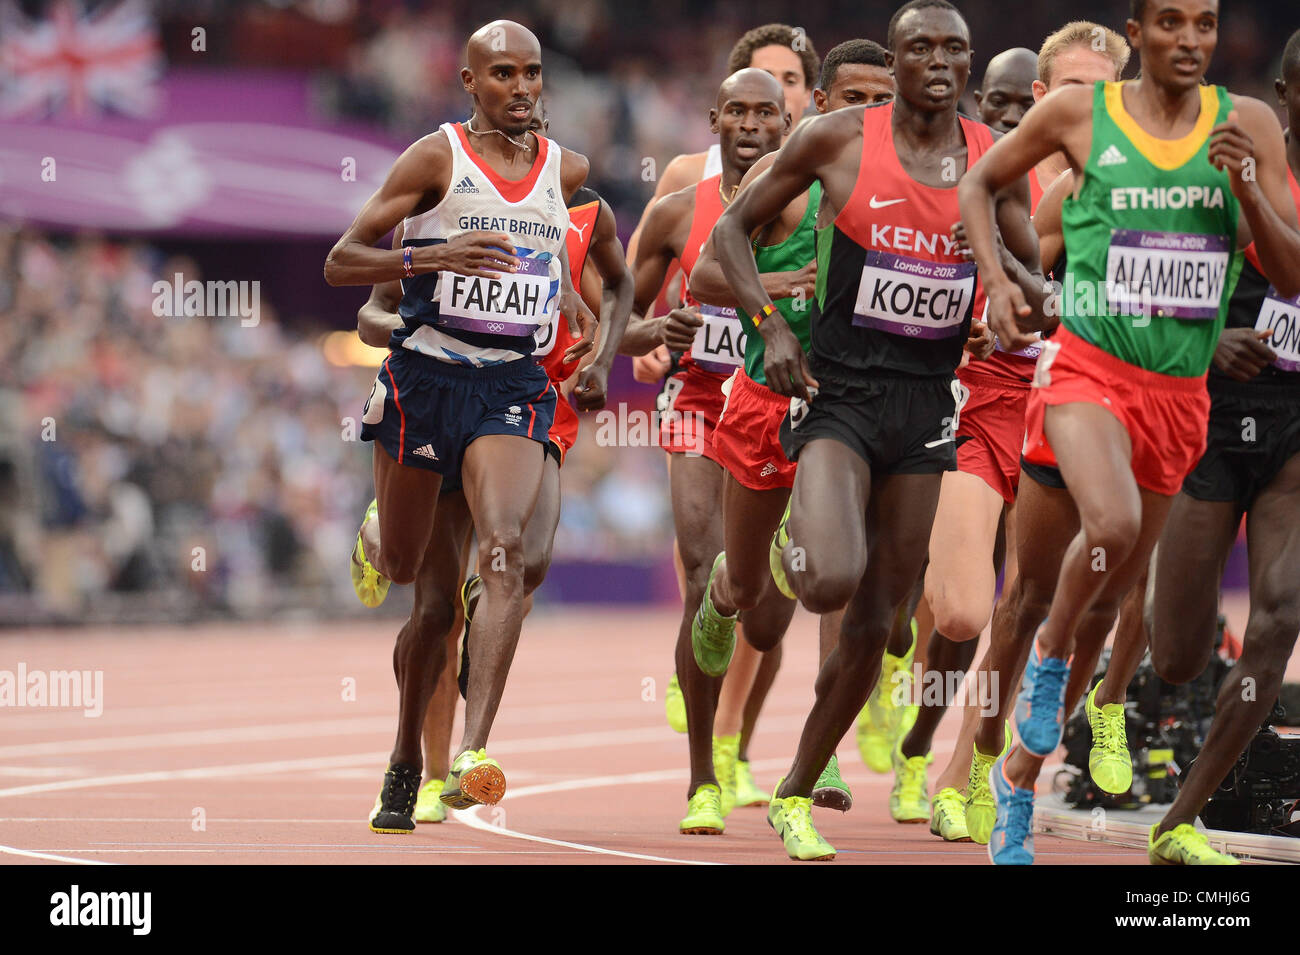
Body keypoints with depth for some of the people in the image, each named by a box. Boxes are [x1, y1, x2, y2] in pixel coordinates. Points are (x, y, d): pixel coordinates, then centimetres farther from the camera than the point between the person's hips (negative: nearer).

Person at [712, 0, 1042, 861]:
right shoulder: (839, 139, -5)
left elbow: (1038, 287, 10)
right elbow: (734, 229, 3)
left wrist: (997, 253, -13)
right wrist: (771, 326, -10)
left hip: (928, 402, 4)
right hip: (840, 393, -4)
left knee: (875, 622, 6)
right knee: (832, 582, -26)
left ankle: (797, 794, 22)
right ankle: (793, 543, 11)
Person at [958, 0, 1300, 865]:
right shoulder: (1078, 114, -3)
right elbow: (979, 185, 13)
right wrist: (996, 281, -2)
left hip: (1180, 394, 4)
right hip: (1089, 367, -4)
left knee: (1112, 596, 11)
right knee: (1112, 521, -34)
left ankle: (1020, 774, 29)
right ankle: (1051, 654, -4)